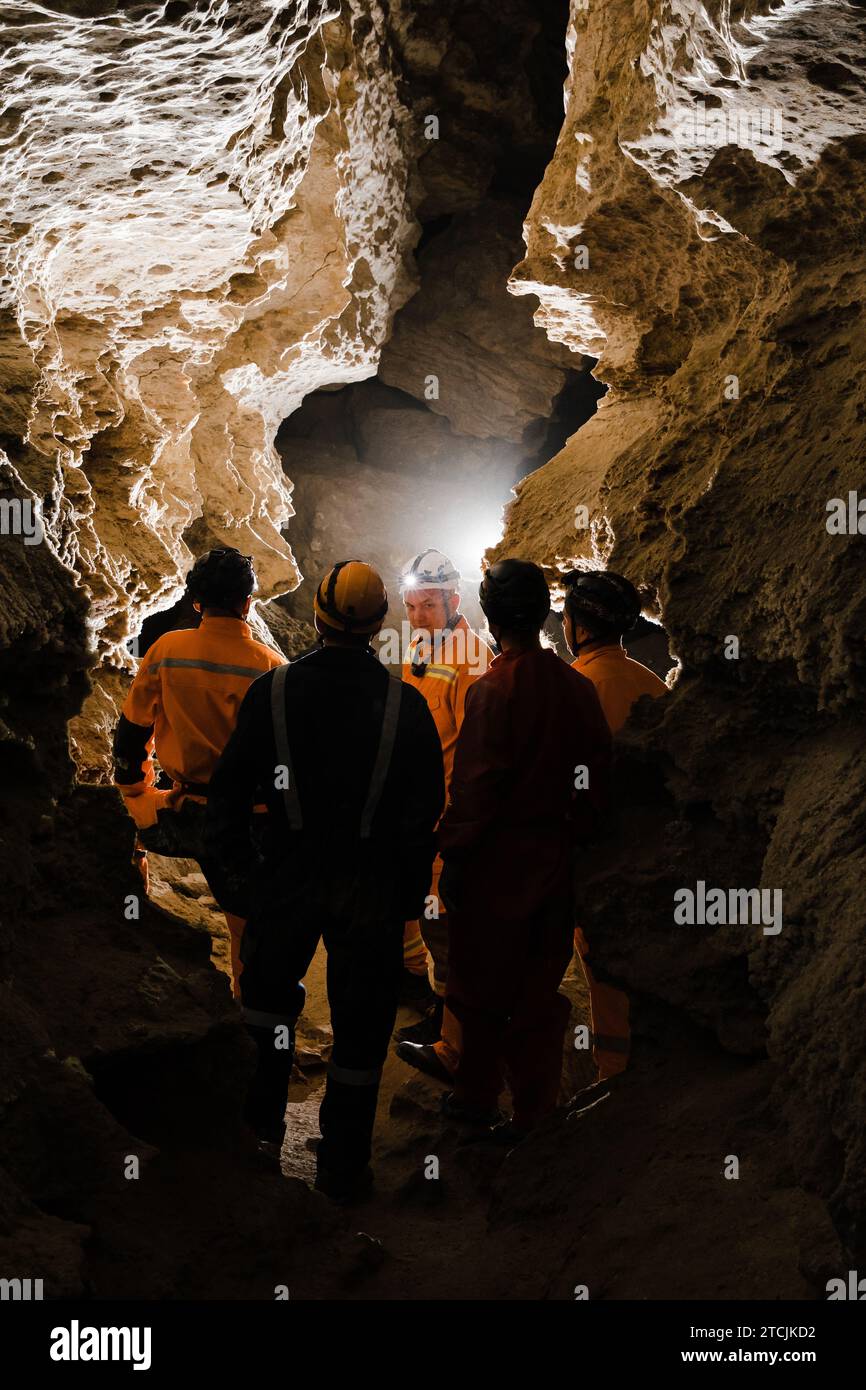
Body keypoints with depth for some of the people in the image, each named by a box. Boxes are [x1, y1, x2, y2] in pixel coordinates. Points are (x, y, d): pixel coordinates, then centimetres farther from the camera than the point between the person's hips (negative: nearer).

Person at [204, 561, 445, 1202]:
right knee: (360, 1029, 11)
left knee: (268, 998, 25)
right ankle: (343, 1167, 22)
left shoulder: (271, 692, -8)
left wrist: (237, 872, 8)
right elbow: (426, 810, -4)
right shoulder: (406, 704, -9)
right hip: (370, 887, 0)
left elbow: (228, 792, -3)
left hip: (287, 878, 1)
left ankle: (262, 1129, 30)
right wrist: (412, 892, 7)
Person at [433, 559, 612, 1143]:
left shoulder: (492, 691, -17)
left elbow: (474, 788, -16)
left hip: (496, 860, -4)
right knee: (541, 990, 14)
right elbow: (598, 772, 3)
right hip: (554, 859, 5)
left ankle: (477, 1099, 28)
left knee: (481, 988, 13)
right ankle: (535, 1112, 22)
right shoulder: (579, 689, -3)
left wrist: (452, 857, -6)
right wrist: (573, 835, 13)